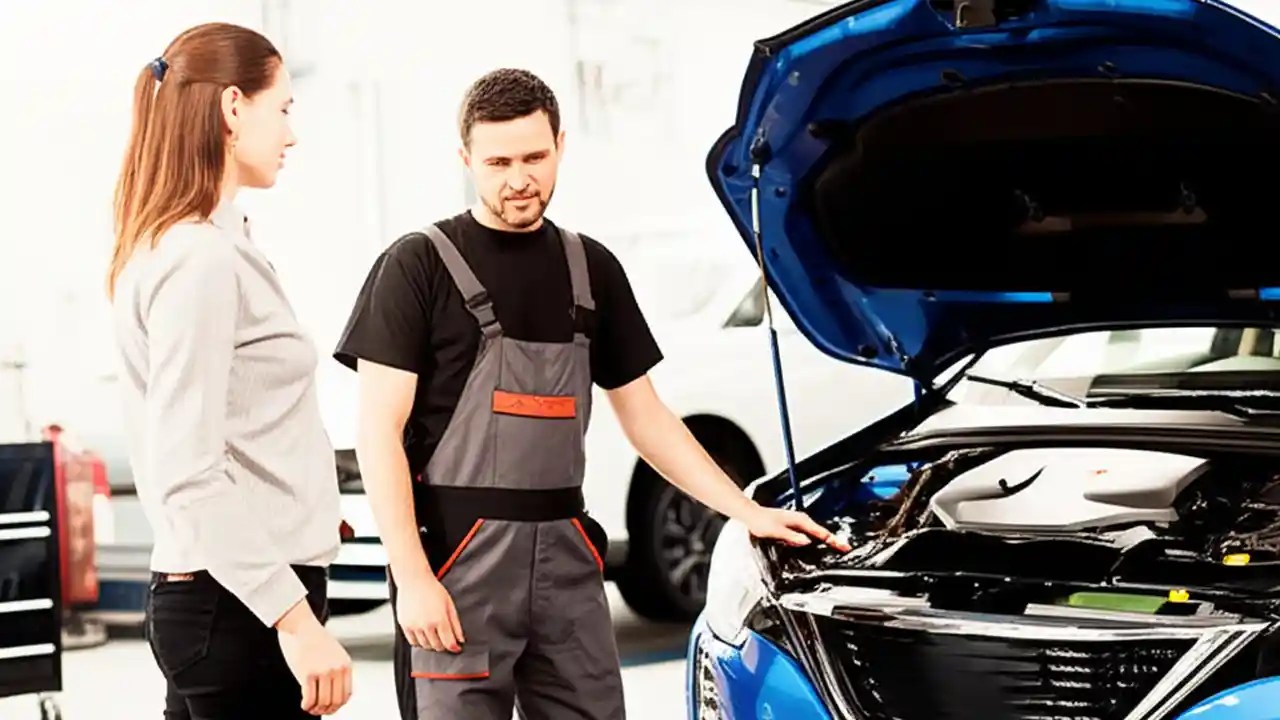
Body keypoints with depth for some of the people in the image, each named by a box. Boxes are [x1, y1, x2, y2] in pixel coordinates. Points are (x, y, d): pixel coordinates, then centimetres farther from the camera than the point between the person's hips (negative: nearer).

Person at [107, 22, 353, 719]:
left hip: (211, 597, 9)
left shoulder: (180, 247, 14)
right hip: (239, 607, -9)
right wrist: (294, 618, -24)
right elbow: (188, 476, -21)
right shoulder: (202, 260, -15)